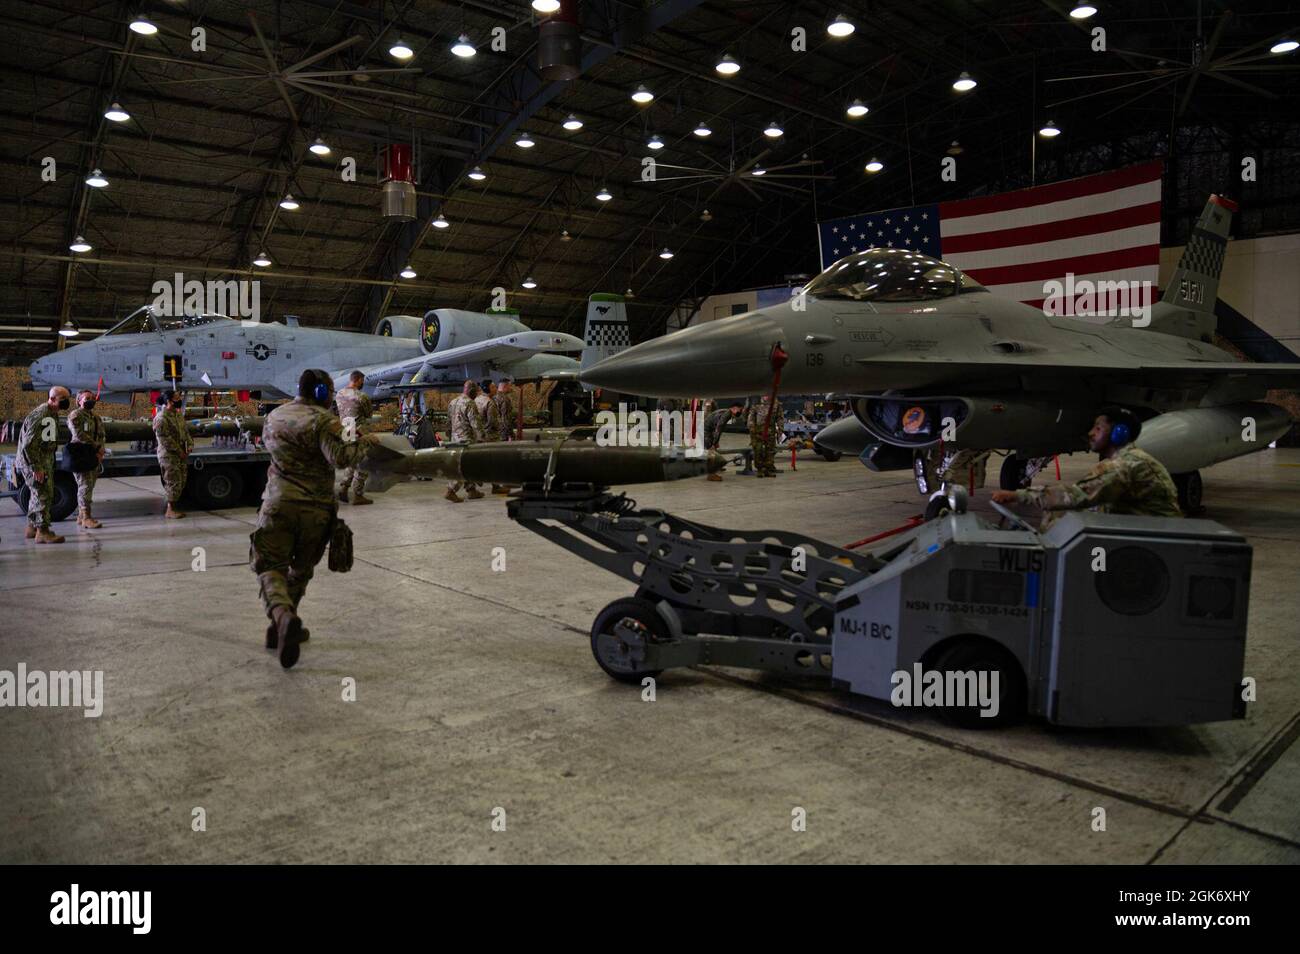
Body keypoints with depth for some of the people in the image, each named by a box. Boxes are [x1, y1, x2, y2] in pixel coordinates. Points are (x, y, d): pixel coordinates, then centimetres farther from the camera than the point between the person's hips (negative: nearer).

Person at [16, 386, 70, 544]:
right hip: (33, 462, -10)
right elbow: (28, 445, -25)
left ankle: (32, 527, 28)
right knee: (43, 495, -11)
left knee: (38, 495, 17)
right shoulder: (39, 415, -21)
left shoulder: (53, 414, 11)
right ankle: (42, 532, -9)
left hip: (45, 461, 10)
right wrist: (36, 468, -25)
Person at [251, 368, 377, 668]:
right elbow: (340, 458, -19)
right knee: (301, 570, 16)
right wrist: (363, 443, -4)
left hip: (279, 502, 2)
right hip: (316, 508, -2)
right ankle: (283, 629, 22)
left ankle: (283, 617, -25)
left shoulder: (274, 416, 11)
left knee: (270, 567, 3)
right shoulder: (322, 419, -7)